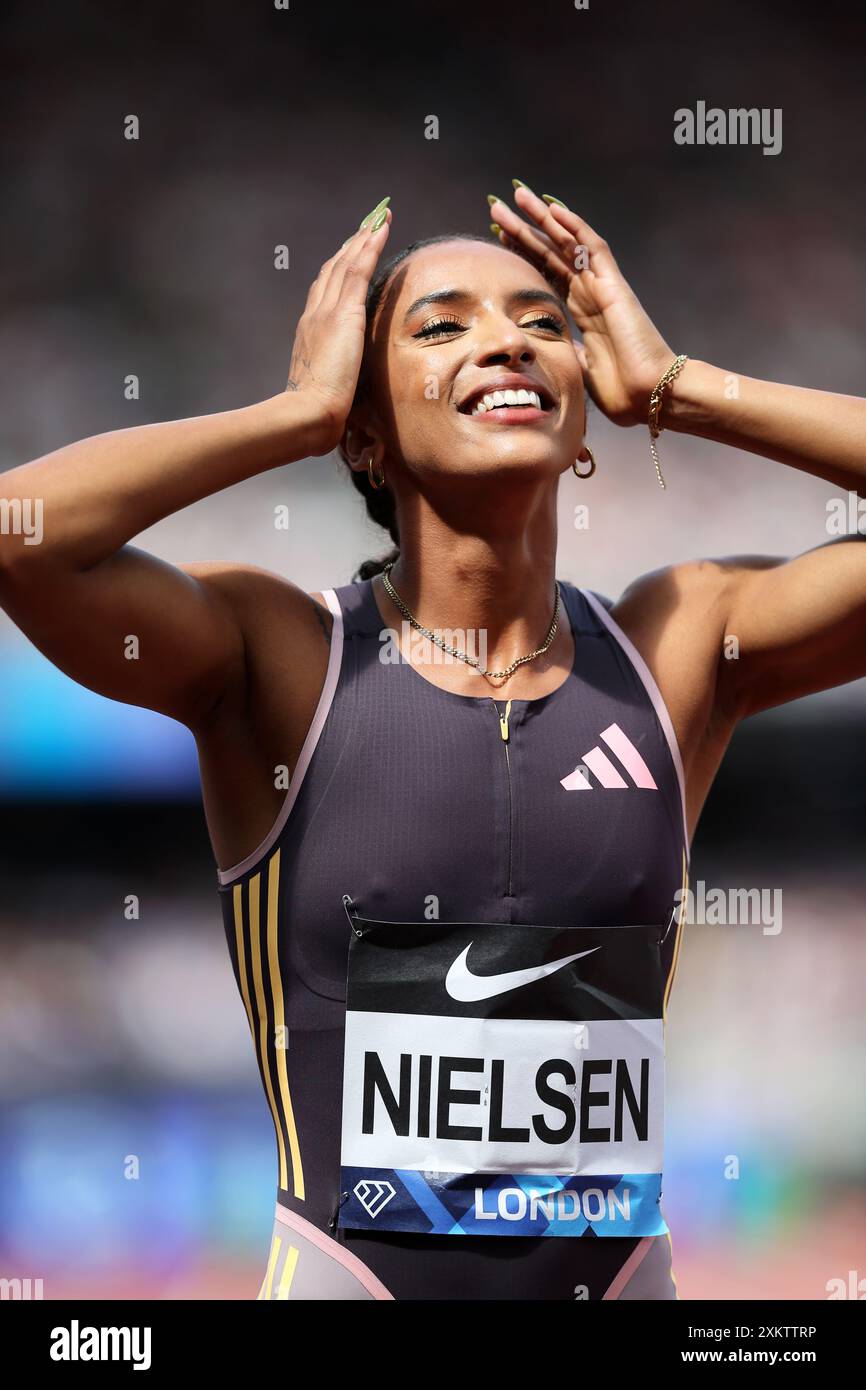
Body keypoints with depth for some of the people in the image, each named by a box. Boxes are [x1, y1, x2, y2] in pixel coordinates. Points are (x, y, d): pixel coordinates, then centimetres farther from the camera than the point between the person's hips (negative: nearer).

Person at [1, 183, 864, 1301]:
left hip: (620, 1273, 3)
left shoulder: (684, 646, 0)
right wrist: (301, 412, -13)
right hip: (345, 1268, -3)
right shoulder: (280, 659, -8)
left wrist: (673, 389, -5)